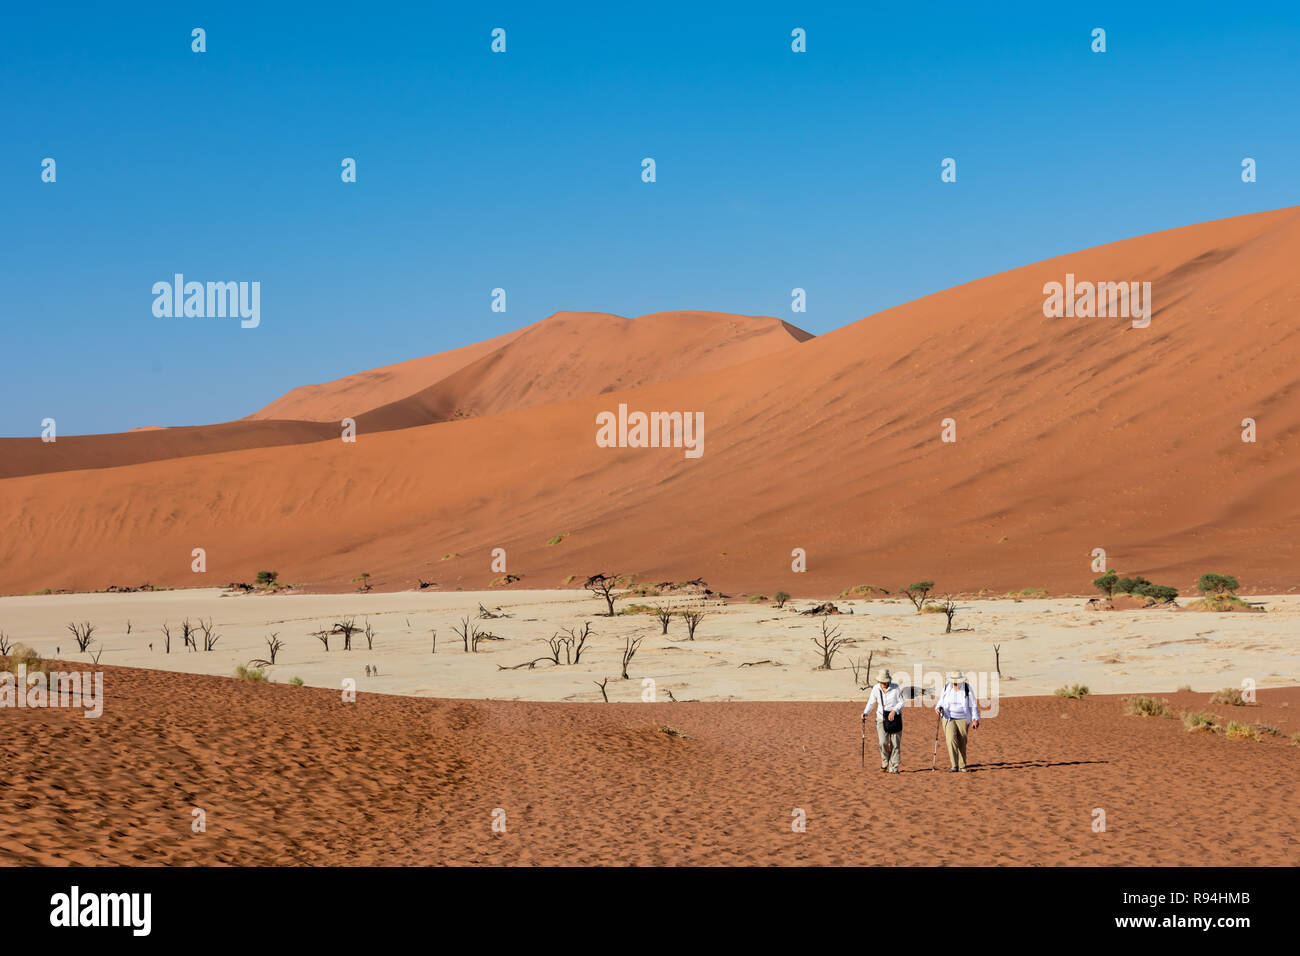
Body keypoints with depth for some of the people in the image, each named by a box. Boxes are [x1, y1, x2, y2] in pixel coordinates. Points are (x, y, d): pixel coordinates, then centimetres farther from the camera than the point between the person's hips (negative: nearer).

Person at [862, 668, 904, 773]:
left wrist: (894, 711, -21)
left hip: (895, 716, -1)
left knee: (895, 744, -1)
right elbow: (871, 702, 5)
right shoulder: (876, 689, -3)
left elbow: (901, 702, -5)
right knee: (883, 742, -13)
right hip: (882, 717, 1)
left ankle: (893, 768, 8)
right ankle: (885, 762, 13)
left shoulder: (895, 688, -9)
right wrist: (865, 713, -11)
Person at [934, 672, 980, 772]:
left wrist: (975, 719, -4)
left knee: (962, 743, 4)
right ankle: (954, 766, -17)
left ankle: (962, 766, 20)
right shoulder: (946, 688, -3)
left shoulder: (967, 688, -7)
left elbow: (973, 704, -1)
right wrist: (938, 708, -14)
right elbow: (941, 702, 8)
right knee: (951, 740, -17)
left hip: (963, 719, 0)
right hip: (949, 718, 0)